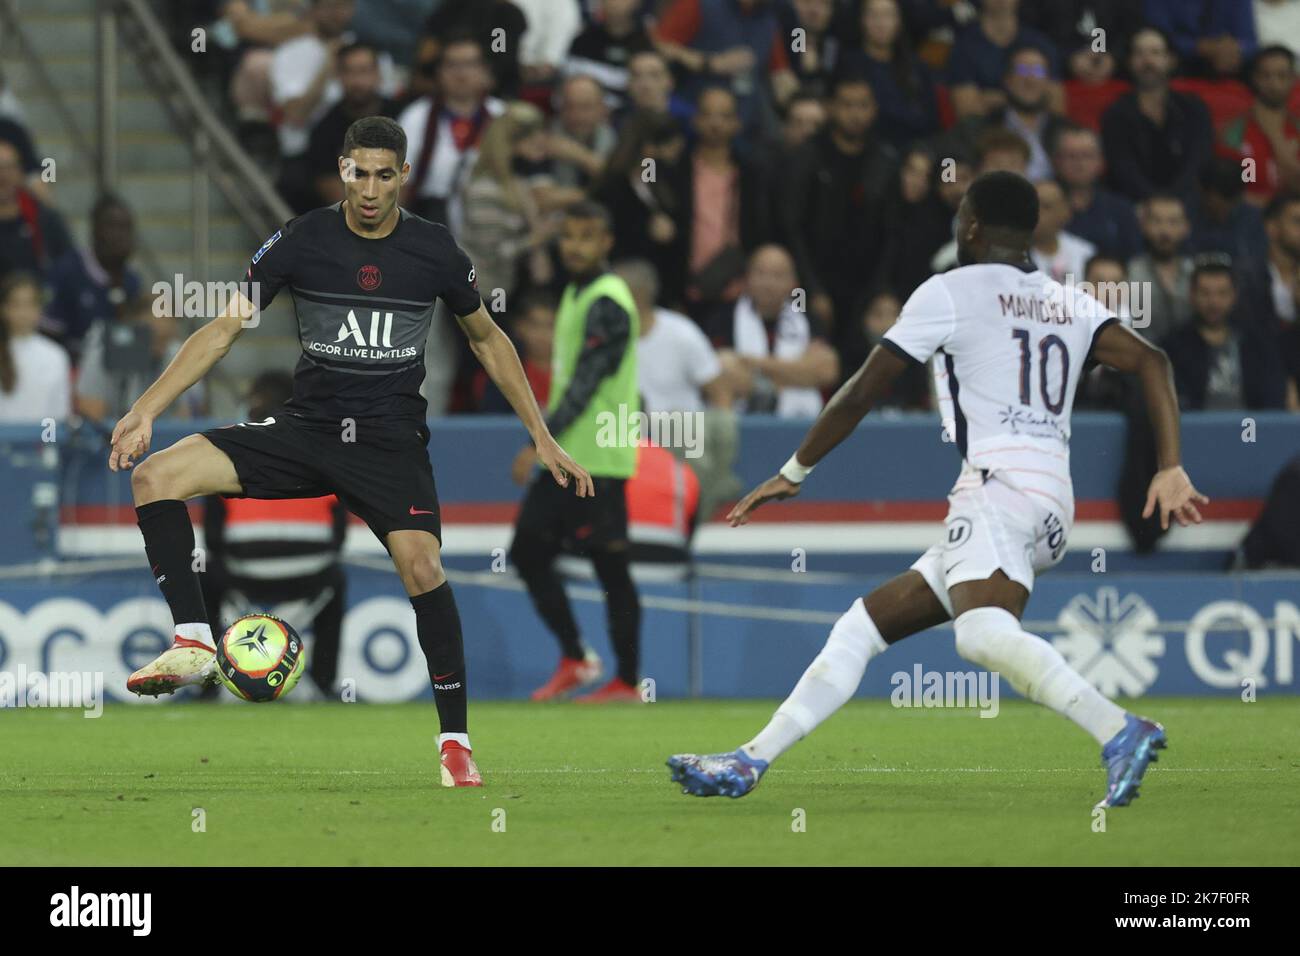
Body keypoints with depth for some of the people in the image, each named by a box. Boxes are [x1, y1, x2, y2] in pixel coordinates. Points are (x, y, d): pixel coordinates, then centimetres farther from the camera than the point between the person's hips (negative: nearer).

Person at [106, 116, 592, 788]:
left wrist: (544, 440, 12)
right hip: (306, 428, 2)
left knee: (422, 564, -26)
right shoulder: (301, 240, -3)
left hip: (391, 442, -1)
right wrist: (147, 409, -8)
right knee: (154, 475, -17)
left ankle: (455, 740, -13)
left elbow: (488, 340, 14)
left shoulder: (434, 251, -2)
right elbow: (224, 329, 2)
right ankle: (194, 642, -14)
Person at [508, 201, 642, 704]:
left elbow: (586, 383, -23)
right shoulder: (577, 295, 15)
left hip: (598, 462, -10)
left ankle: (627, 681, 3)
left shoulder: (608, 304, -15)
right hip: (565, 458, 10)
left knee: (610, 568, -4)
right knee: (528, 553, 9)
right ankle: (576, 659, 16)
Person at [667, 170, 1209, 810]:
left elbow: (861, 395, 8)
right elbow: (1150, 361, 5)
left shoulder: (951, 292, 6)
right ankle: (748, 763, 15)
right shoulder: (1071, 304, 22)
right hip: (1055, 506, 8)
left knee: (981, 631, -35)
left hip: (1000, 484, -8)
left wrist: (793, 474, 19)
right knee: (864, 625, 14)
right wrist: (1170, 470, -1)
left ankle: (1120, 733, -54)